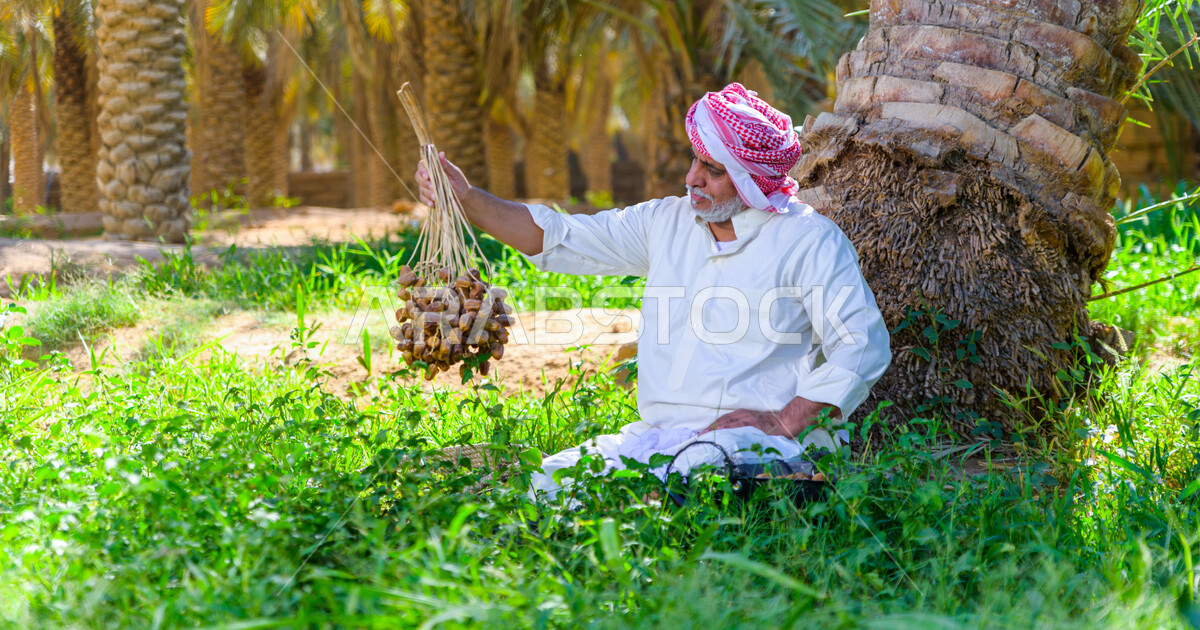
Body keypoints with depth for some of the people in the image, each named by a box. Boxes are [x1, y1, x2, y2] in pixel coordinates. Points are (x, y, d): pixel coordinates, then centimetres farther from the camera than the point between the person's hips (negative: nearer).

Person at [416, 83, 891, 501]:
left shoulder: (810, 239, 0)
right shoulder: (666, 222, 16)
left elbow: (865, 346, -5)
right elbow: (558, 239, 18)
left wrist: (786, 421, -15)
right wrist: (468, 199, 7)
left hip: (750, 435, -5)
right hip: (657, 432, 6)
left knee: (695, 474, -40)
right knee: (554, 478, -19)